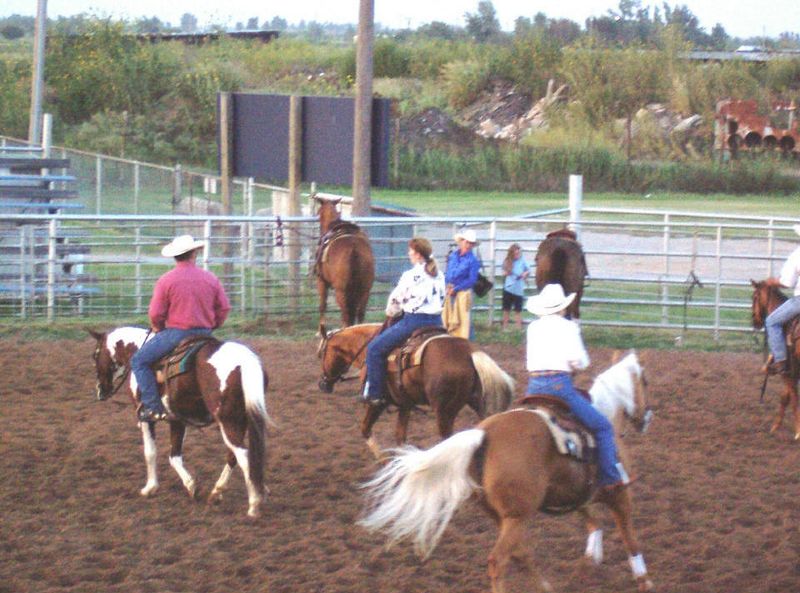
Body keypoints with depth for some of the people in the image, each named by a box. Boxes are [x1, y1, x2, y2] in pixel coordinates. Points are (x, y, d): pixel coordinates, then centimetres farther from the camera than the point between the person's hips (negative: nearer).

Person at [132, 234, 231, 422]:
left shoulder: (165, 281, -9)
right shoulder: (211, 279, 3)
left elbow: (156, 313, -9)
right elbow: (224, 308, 6)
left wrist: (157, 329, 12)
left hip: (175, 333, -4)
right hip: (204, 334, 5)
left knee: (139, 361, 6)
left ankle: (153, 407, -5)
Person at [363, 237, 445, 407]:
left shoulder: (411, 276, -8)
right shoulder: (439, 276, 10)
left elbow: (395, 299, 1)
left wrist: (391, 313, 21)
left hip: (414, 321, -7)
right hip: (436, 321, 7)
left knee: (375, 349, 0)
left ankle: (375, 394, -5)